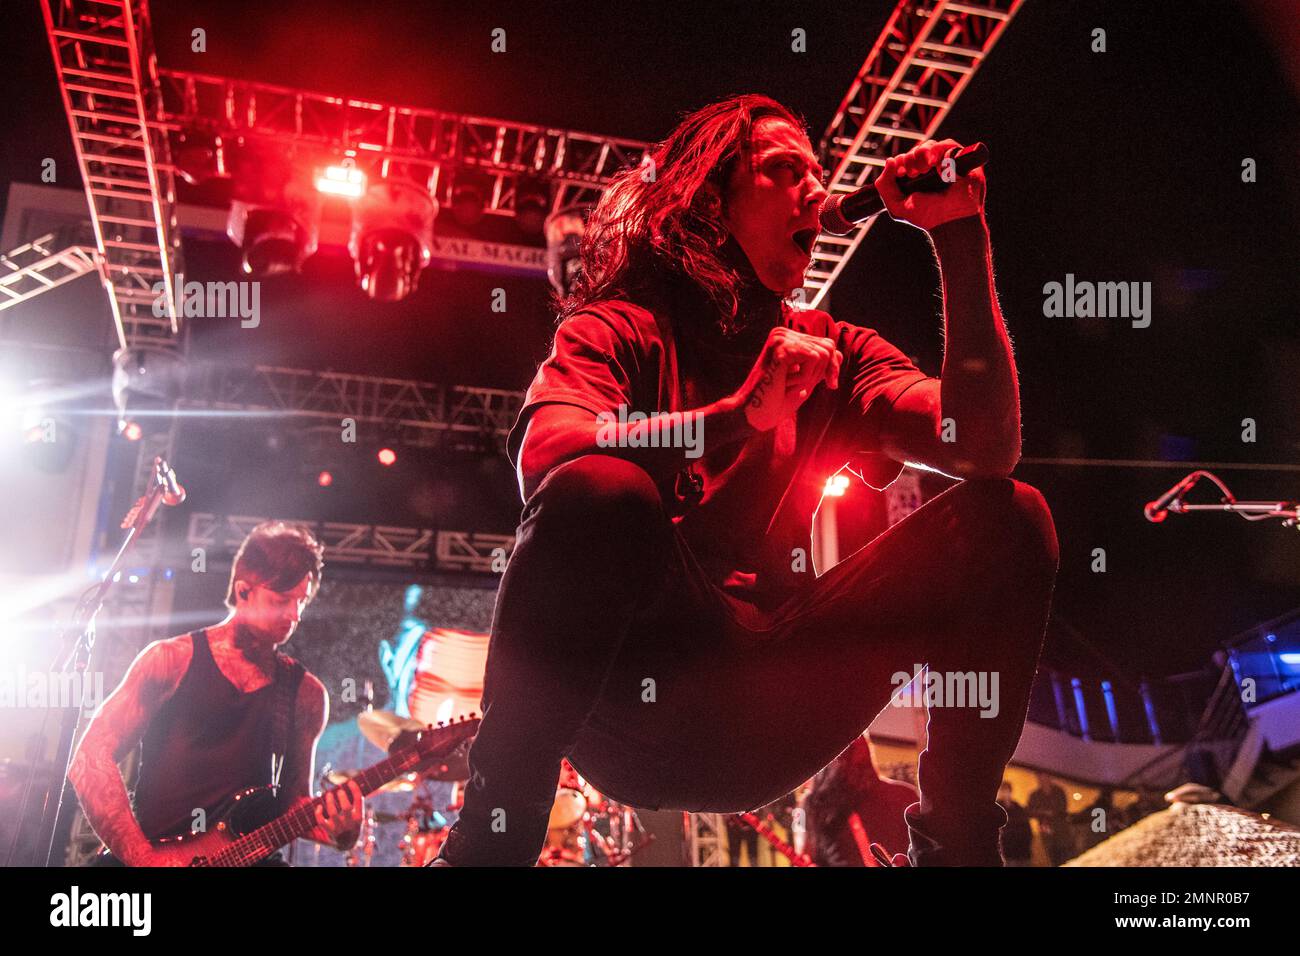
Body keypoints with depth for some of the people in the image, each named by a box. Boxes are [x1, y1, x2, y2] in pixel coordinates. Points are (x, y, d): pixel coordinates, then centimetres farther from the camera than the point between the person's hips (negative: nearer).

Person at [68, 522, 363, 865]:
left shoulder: (306, 695, 7)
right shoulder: (171, 660, -1)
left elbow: (294, 801, 10)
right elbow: (91, 759, -5)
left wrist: (338, 832, -11)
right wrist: (144, 857, -13)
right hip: (153, 855, -3)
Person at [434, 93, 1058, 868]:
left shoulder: (834, 353, 13)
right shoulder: (619, 331, 3)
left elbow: (988, 446, -3)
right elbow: (544, 457, -19)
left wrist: (963, 239, -7)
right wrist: (742, 413, -28)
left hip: (772, 717, 4)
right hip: (631, 703, -3)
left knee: (1011, 518, -6)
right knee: (599, 493, -34)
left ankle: (956, 840, -2)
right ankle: (492, 838, -18)